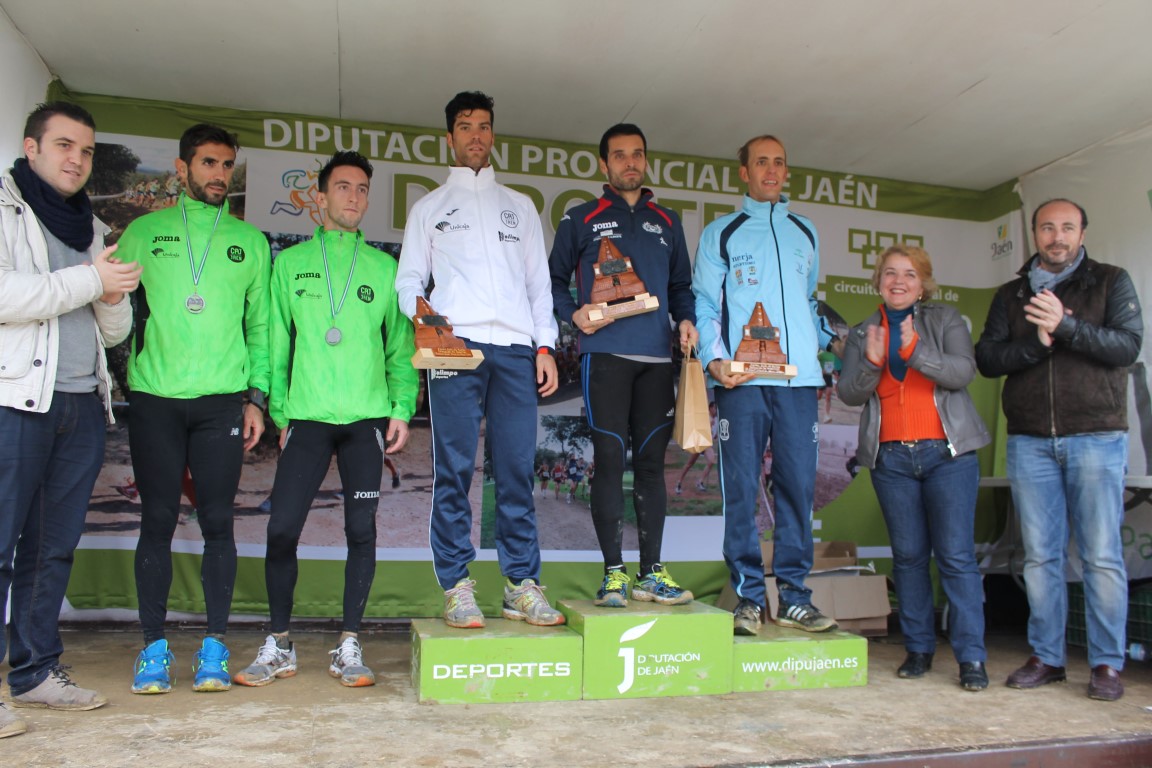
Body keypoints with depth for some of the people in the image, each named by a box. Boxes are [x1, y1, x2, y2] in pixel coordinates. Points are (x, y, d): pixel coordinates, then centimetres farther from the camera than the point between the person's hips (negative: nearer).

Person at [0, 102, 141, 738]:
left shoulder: (93, 229, 22)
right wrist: (89, 281, -9)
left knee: (53, 547, 10)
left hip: (83, 402, 6)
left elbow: (113, 331, 20)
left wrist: (114, 298, -1)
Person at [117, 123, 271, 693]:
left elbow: (261, 326, 11)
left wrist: (256, 396, 4)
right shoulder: (144, 232, 11)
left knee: (217, 522, 0)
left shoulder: (249, 241, 13)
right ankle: (154, 647, 12)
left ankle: (214, 647, 10)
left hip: (222, 400, 0)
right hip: (154, 397, 0)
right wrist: (122, 375, -1)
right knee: (158, 521, 2)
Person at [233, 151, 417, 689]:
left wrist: (402, 408, -2)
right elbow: (276, 343, 9)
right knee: (282, 529, -3)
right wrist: (279, 412, 3)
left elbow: (401, 345, 9)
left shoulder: (384, 267, 11)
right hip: (307, 416, 0)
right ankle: (278, 645, 15)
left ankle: (348, 646, 13)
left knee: (361, 531, 1)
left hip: (367, 417, 1)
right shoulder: (291, 263, 10)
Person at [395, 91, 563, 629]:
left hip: (515, 348, 2)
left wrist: (545, 346, 7)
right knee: (454, 468, -5)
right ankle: (456, 587, 2)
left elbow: (538, 282, 19)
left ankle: (522, 585, 5)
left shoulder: (519, 206, 25)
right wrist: (422, 312, -9)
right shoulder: (430, 207, 20)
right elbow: (408, 278, 13)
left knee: (516, 469, -1)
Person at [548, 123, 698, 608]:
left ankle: (651, 573, 10)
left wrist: (686, 320, 4)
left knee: (651, 462, 4)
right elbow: (554, 280, 12)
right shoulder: (581, 220, 11)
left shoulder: (666, 223, 20)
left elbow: (681, 285, 23)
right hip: (604, 354, -3)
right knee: (610, 461, -5)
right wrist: (574, 314, -6)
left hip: (656, 357, 3)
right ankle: (614, 573, 3)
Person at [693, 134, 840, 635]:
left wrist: (831, 341, 11)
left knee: (798, 485, 2)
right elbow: (704, 302, 4)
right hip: (742, 378, -3)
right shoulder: (721, 232, 11)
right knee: (741, 487, -3)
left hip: (799, 376, 3)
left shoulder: (805, 232, 21)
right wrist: (713, 359, -10)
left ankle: (793, 596, 11)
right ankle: (748, 597, 5)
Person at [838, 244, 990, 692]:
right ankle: (918, 649, 13)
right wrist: (872, 362, -16)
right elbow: (848, 393, 2)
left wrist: (915, 352, -22)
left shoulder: (946, 320, 8)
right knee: (908, 555, 5)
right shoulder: (862, 333, 13)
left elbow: (964, 372, -8)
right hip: (891, 458, 2)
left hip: (947, 453, -2)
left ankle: (971, 657, 0)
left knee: (956, 555, -5)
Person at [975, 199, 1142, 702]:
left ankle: (1107, 664, 8)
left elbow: (1128, 345, -5)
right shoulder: (1011, 295, 16)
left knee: (1102, 555, -2)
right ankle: (1046, 658, 13)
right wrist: (1037, 342, -11)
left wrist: (1065, 326, -18)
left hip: (1096, 437, -2)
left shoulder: (1110, 282, 9)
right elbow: (987, 358, 5)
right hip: (1029, 441, 2)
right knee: (1040, 555, 4)